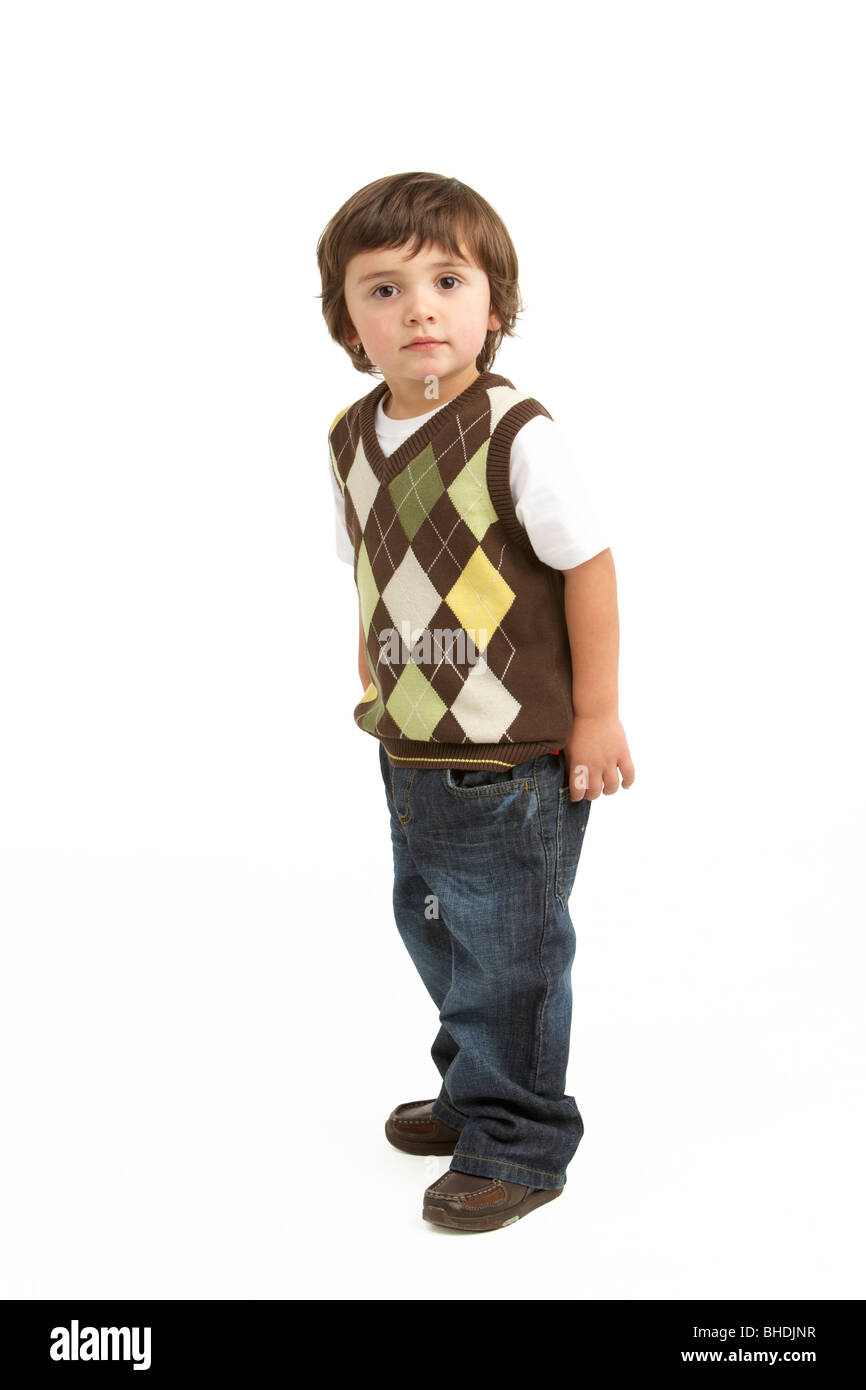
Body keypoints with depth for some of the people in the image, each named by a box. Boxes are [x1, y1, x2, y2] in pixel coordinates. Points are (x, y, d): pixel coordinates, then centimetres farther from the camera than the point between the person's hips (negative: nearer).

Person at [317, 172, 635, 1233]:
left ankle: (517, 1144, 24)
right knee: (434, 928, 22)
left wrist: (596, 715, -12)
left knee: (507, 954, 5)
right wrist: (374, 682, 14)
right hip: (411, 753, 7)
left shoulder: (519, 435, -20)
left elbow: (587, 566, -14)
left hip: (513, 760, -7)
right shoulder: (353, 439, 1)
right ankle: (474, 1088, 44)